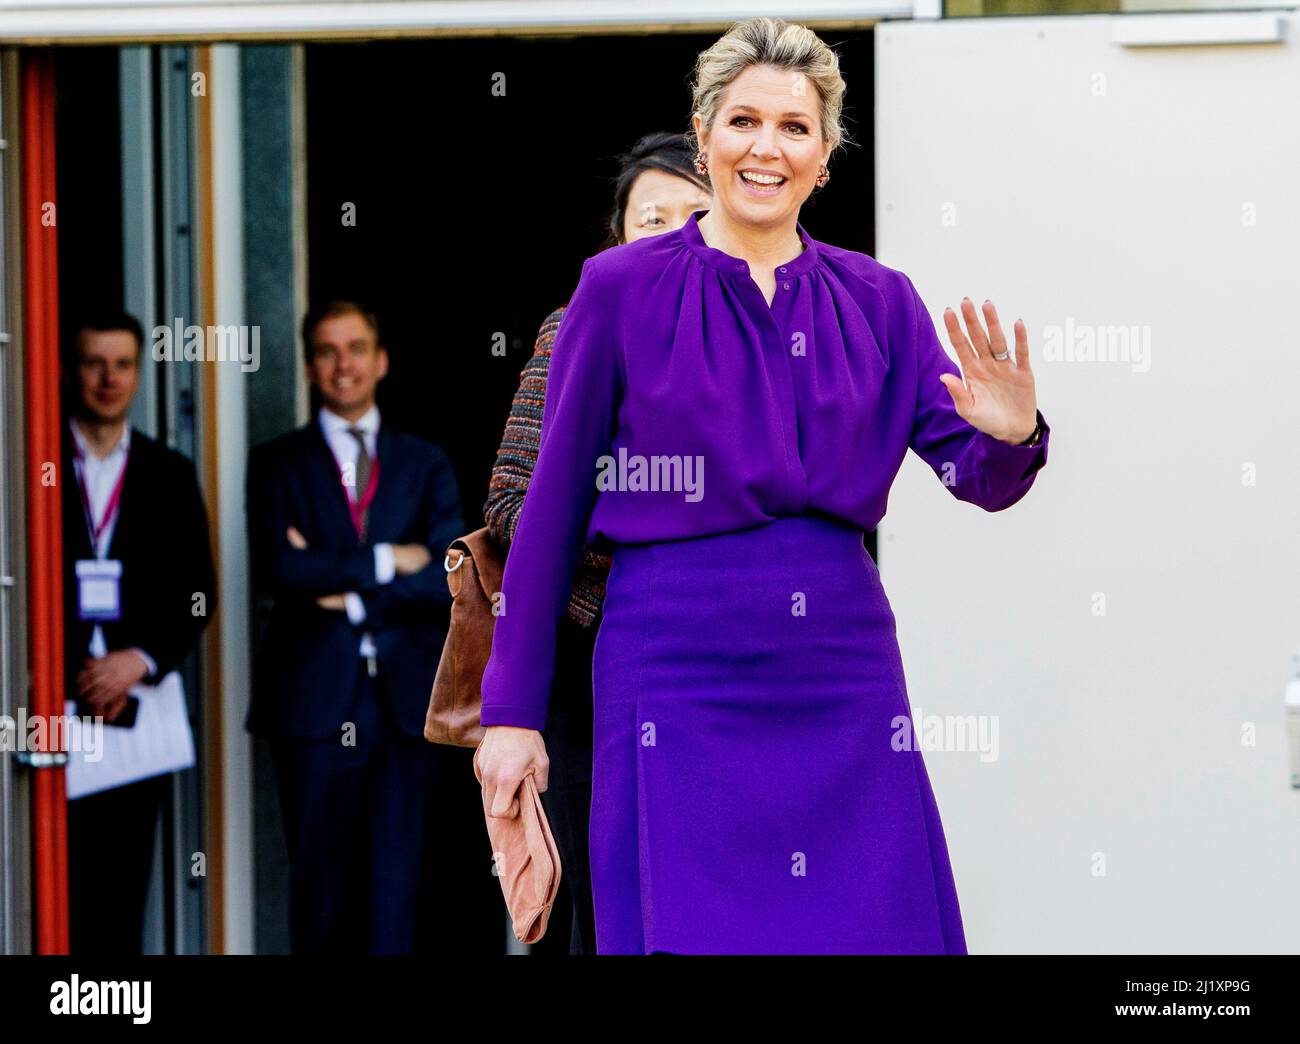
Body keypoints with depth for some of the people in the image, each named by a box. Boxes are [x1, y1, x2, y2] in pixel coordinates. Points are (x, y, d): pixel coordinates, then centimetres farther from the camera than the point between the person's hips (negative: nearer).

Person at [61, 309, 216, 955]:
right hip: (52, 707, -2)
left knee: (123, 887, 2)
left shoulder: (170, 475, 12)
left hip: (138, 701, 2)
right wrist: (67, 677, -7)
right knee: (58, 892, -8)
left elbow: (196, 594, 10)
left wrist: (140, 661, -6)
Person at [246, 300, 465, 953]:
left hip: (405, 698, 1)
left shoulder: (425, 464, 13)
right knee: (321, 885, 0)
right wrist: (385, 562, -9)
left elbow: (450, 576, 0)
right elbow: (278, 569, -9)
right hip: (315, 698, -1)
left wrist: (351, 594, -9)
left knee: (395, 882, -2)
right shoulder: (278, 464, 8)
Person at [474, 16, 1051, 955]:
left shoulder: (878, 302, 9)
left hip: (845, 669, 3)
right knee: (690, 940, -5)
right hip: (678, 676, -3)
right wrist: (513, 709, 1)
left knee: (866, 936, 2)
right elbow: (552, 508, 2)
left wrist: (1011, 436, -20)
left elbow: (980, 480, 4)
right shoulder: (622, 290, 1)